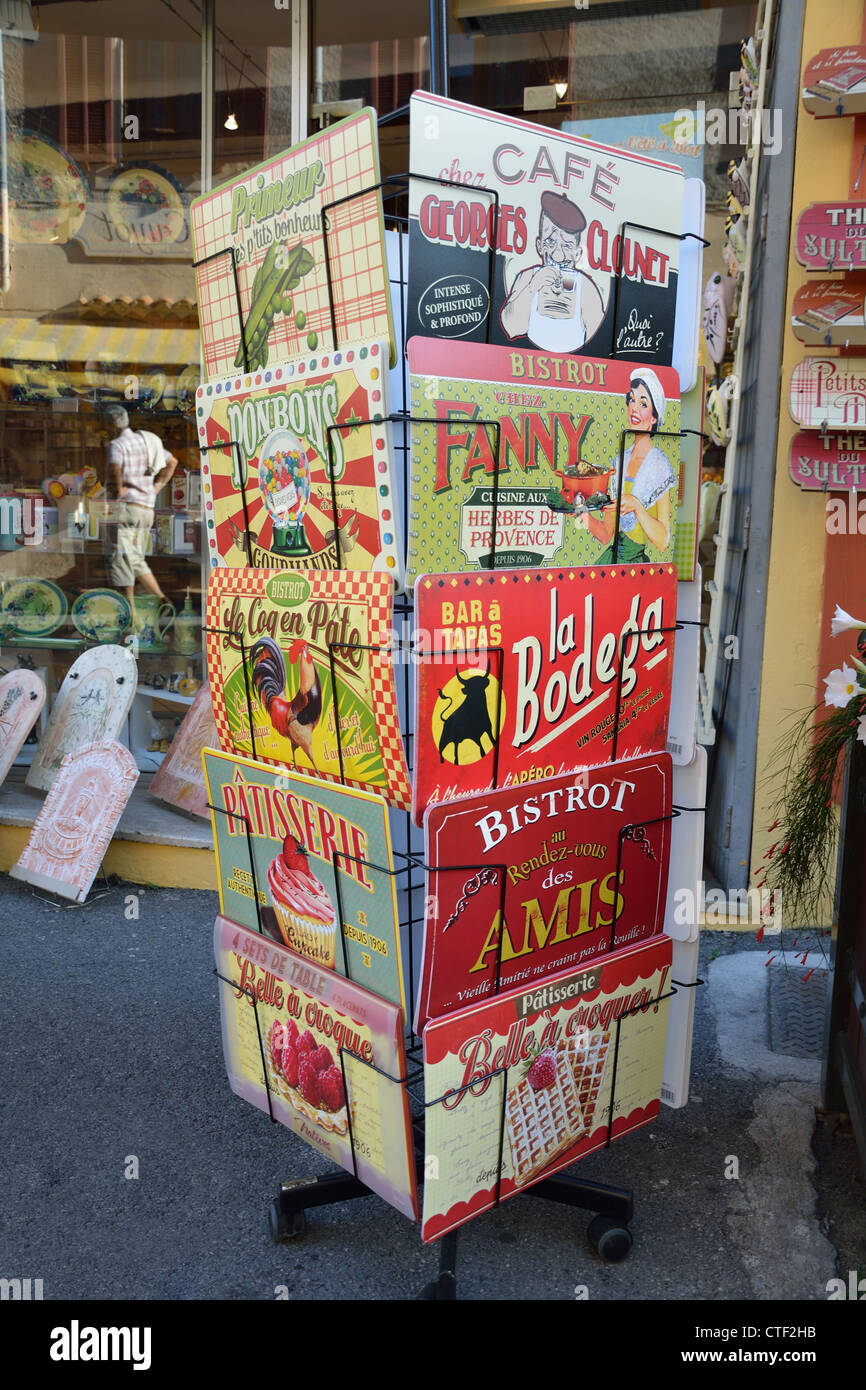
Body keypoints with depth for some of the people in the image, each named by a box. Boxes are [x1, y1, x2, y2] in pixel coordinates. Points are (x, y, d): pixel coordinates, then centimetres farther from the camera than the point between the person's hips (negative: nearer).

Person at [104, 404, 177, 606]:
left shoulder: (117, 444, -9)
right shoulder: (145, 440, 16)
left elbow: (115, 468, -30)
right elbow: (172, 462, 26)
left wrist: (118, 490, -14)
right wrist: (156, 487, 19)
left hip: (126, 506, -8)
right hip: (147, 508, 8)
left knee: (120, 559, -5)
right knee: (136, 561, 16)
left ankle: (129, 609, -7)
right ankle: (162, 601, 12)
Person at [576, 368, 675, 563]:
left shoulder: (660, 465, -7)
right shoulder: (619, 462, 10)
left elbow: (663, 541, -11)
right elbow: (607, 535, 10)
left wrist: (636, 506, -21)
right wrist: (589, 519, -8)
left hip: (636, 563, -4)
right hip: (611, 558, 5)